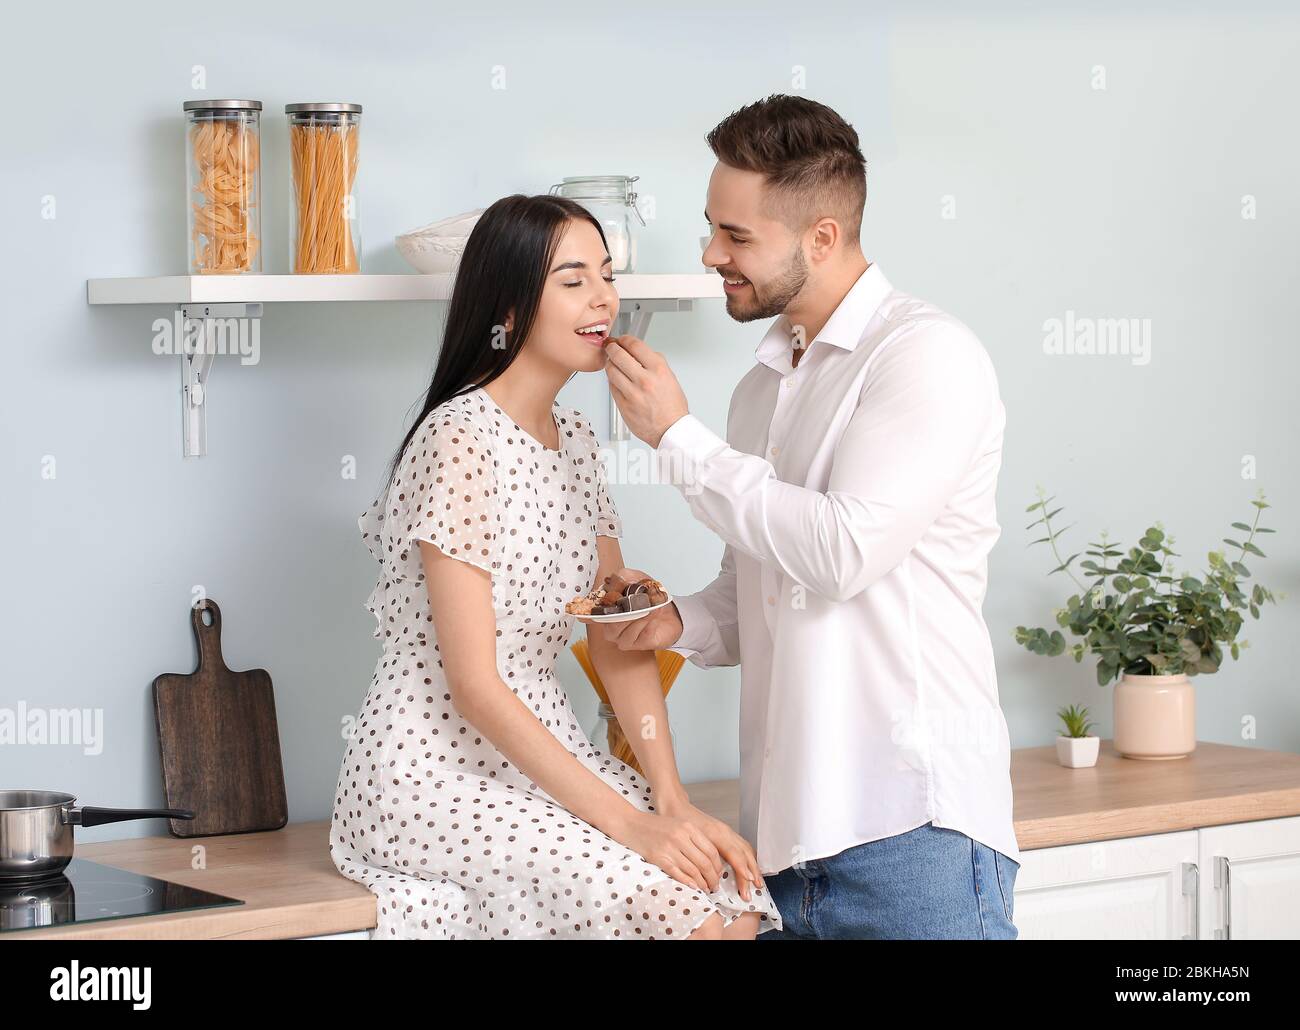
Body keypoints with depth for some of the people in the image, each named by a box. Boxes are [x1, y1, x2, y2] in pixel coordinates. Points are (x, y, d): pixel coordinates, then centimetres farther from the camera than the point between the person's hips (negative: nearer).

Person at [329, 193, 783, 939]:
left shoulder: (576, 440, 10)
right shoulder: (459, 440, -16)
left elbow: (620, 638, 5)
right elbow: (475, 686, -20)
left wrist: (673, 801, -9)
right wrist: (627, 823, -23)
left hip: (544, 752, 8)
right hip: (435, 770, -8)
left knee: (737, 901, -14)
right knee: (684, 909, -23)